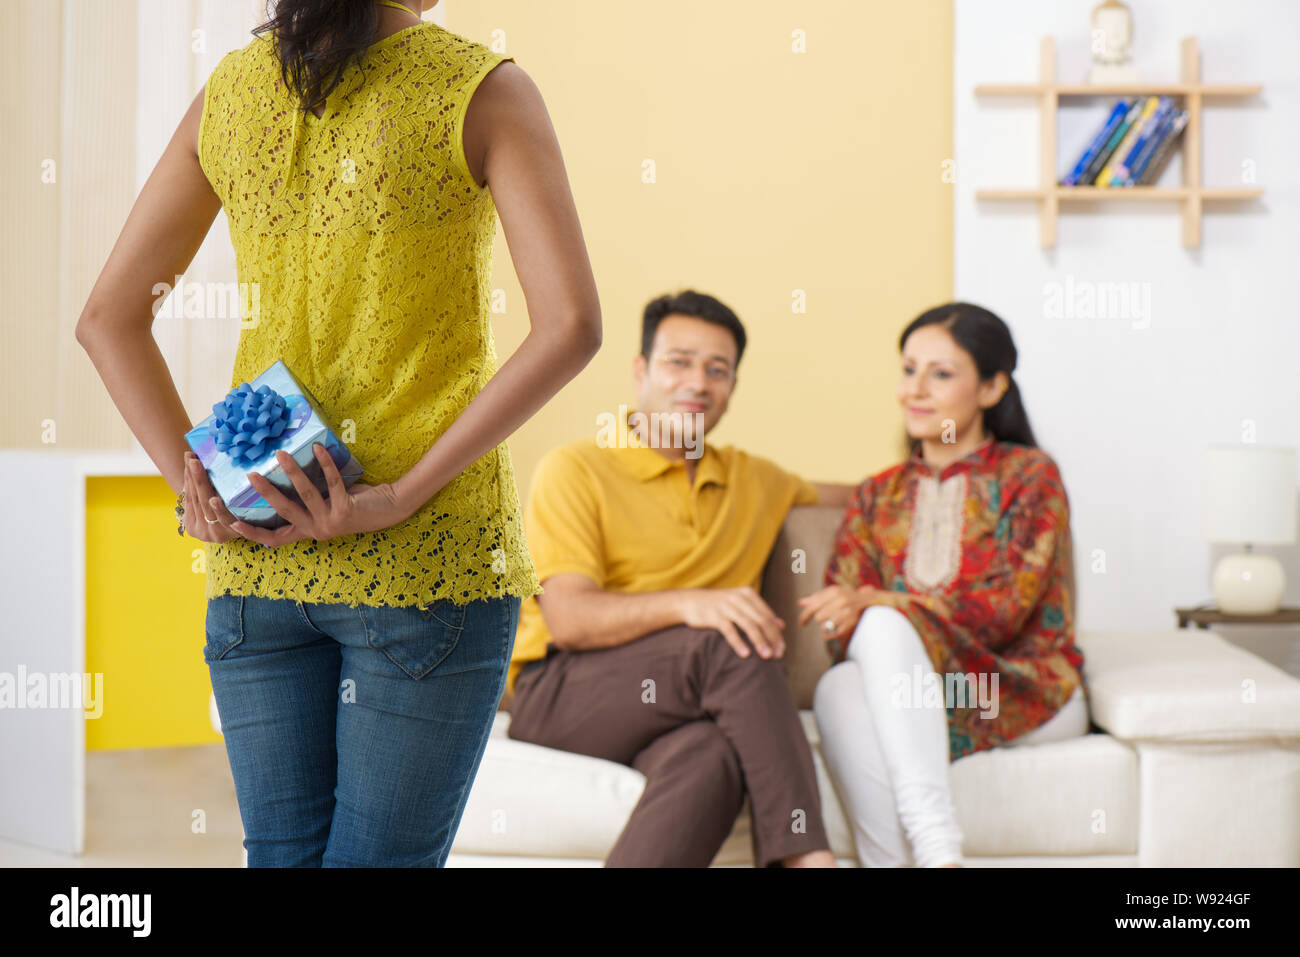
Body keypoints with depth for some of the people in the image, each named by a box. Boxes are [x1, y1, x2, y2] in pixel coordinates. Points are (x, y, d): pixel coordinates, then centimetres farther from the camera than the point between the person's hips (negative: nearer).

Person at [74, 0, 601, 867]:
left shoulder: (229, 91, 7)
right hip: (431, 554, -4)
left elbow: (107, 318, 9)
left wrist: (194, 487, 0)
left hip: (258, 555, 5)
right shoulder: (483, 90, -7)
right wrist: (403, 496, -17)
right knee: (386, 856, 3)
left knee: (285, 854, 12)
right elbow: (573, 325, -19)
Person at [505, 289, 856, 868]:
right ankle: (807, 853, -33)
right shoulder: (573, 470, 2)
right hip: (558, 699, -4)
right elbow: (569, 619, -11)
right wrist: (687, 604, -27)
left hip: (674, 713, 4)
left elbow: (843, 497, 42)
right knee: (730, 643, -32)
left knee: (715, 754, -37)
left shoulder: (752, 481, 22)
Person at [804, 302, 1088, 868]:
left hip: (1027, 695, -3)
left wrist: (875, 604, -22)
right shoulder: (879, 496, 20)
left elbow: (1006, 607, -11)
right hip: (909, 705, 3)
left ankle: (933, 842, -45)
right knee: (839, 688, -32)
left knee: (885, 625, -32)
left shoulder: (1029, 475, 5)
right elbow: (840, 623, 9)